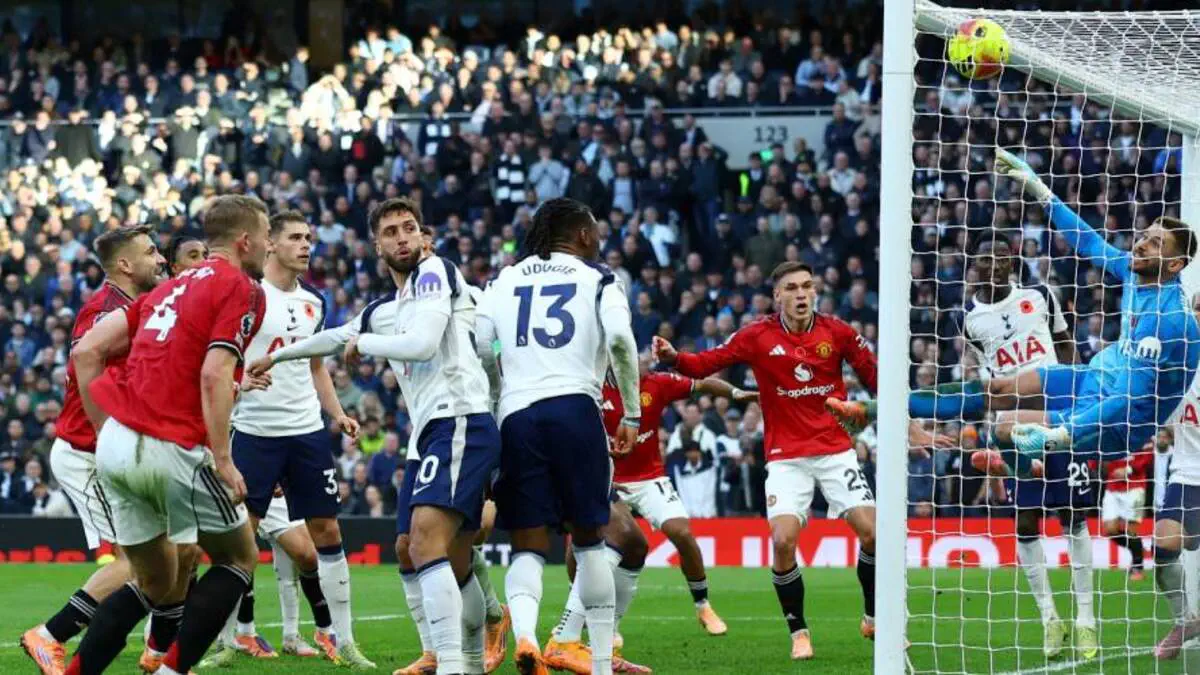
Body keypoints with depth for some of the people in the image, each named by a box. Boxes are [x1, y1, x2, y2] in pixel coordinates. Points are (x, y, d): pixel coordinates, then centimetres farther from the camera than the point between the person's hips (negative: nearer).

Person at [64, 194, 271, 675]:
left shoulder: (173, 288, 20)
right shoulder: (241, 290, -4)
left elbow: (86, 351, 16)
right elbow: (214, 376, -17)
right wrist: (223, 460, -17)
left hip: (115, 444, 7)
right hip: (173, 450, -7)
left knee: (154, 584, 17)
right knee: (239, 558, 12)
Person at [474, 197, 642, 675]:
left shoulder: (505, 280, 17)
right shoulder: (596, 279, 9)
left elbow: (478, 348, 8)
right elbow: (619, 340, -8)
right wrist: (632, 414, 0)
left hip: (516, 417, 2)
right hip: (575, 408, -2)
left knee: (528, 546, 3)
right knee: (588, 538, 11)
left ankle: (523, 632, -27)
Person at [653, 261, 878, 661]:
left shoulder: (837, 333, -2)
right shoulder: (758, 337, -5)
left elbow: (873, 375, 6)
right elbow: (706, 364, -7)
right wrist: (674, 358, -26)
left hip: (835, 451, 1)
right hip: (786, 457, -1)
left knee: (871, 531, -10)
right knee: (783, 541, -18)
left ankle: (873, 617, 14)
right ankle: (798, 631, 1)